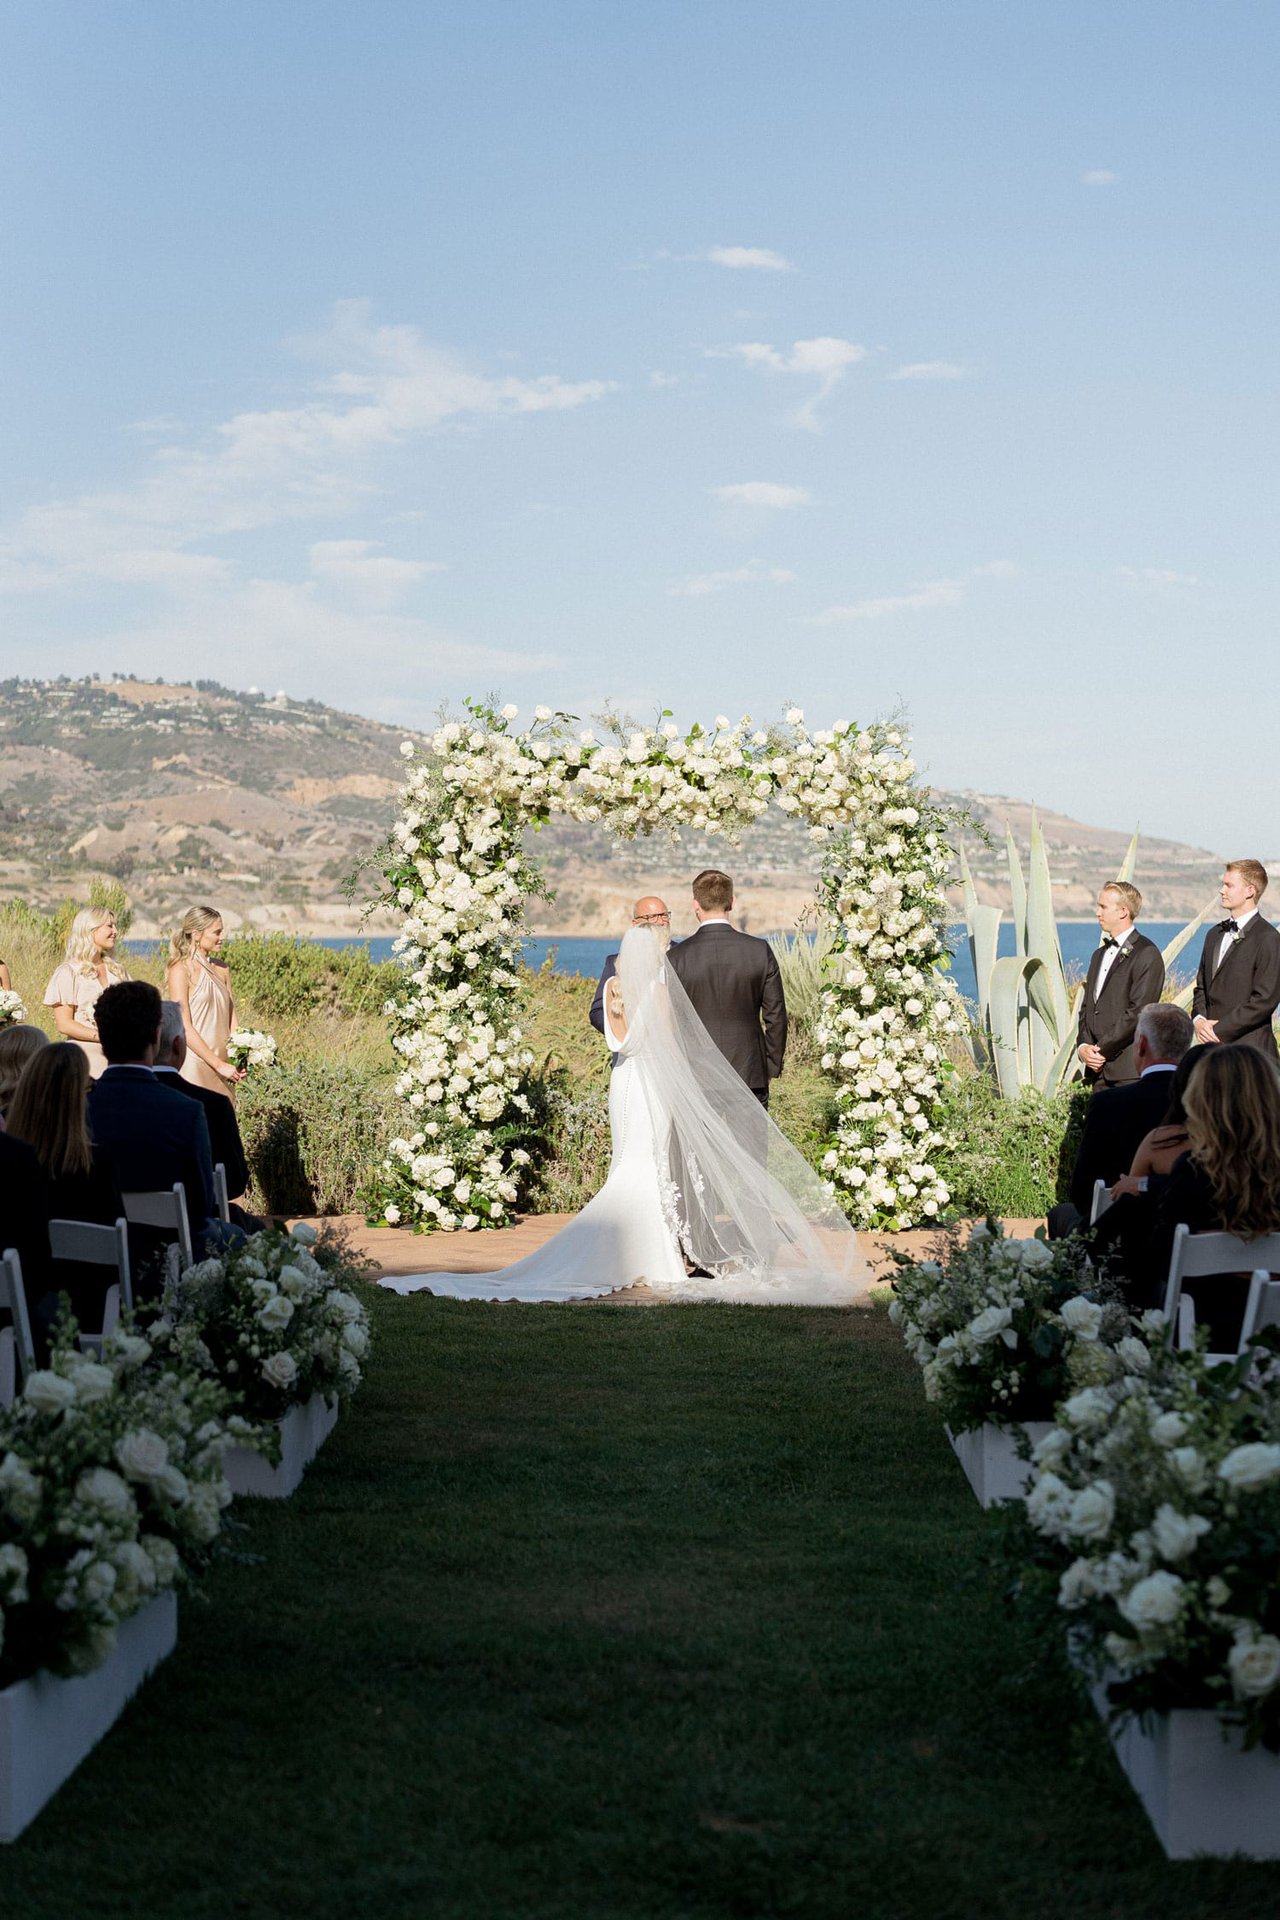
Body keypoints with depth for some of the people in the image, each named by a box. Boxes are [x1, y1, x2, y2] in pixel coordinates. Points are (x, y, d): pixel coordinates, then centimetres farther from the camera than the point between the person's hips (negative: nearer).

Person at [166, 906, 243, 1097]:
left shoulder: (221, 968, 11)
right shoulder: (180, 971, -9)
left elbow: (231, 1017, 11)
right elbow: (184, 1028, -13)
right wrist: (218, 1064, -15)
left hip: (221, 1064, 6)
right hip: (193, 1065, -6)